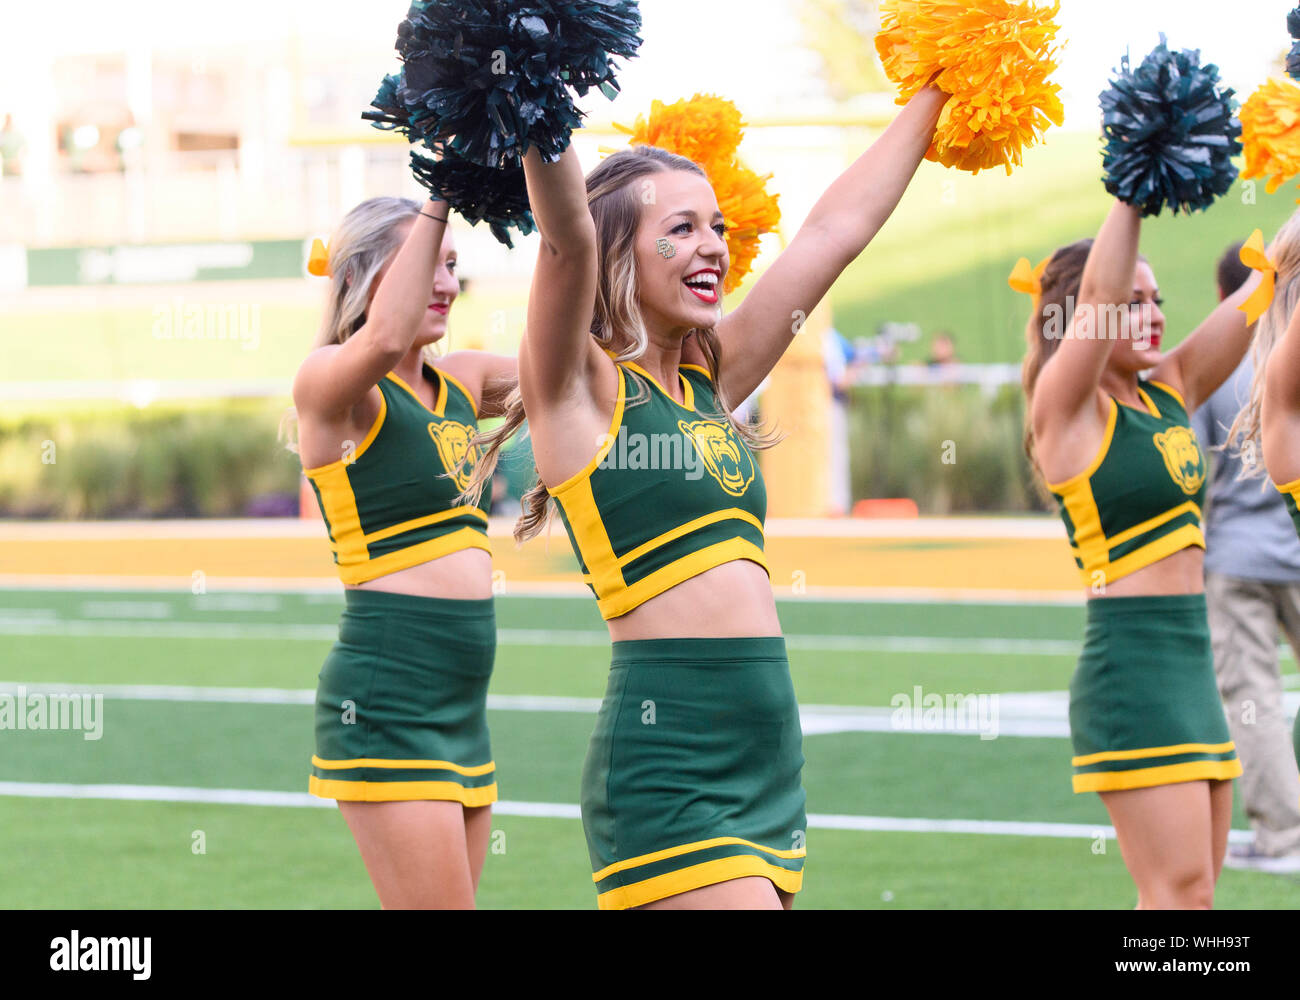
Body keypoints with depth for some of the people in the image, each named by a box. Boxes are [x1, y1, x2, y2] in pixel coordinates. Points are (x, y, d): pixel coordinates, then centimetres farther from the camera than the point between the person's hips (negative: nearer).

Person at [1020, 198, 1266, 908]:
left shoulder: (1172, 395, 13)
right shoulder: (1067, 408, -7)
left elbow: (1257, 292, 9)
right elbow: (1098, 292, -21)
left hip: (1191, 664, 8)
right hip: (1129, 667, -8)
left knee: (1184, 897, 9)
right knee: (1182, 898, -12)